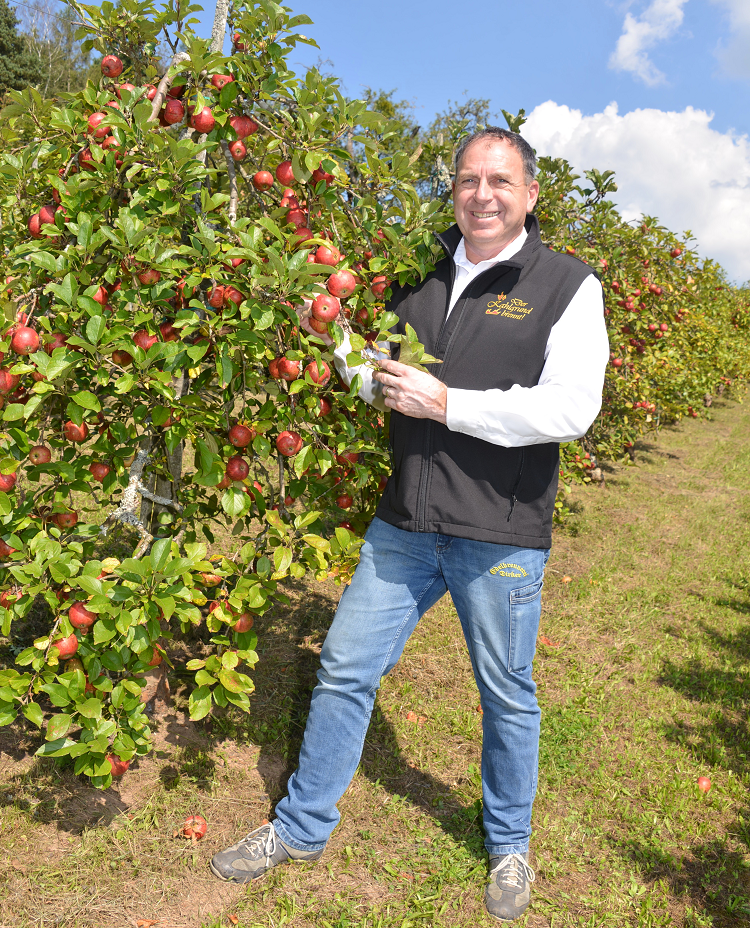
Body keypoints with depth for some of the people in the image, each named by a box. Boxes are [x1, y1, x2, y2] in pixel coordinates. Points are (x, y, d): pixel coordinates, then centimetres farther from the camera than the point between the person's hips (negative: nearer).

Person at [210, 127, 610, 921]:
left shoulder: (567, 285, -4)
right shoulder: (422, 277, 11)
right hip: (405, 523, 4)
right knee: (345, 670, 10)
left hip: (501, 535, -4)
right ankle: (301, 827, 32)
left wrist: (445, 403, -18)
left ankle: (509, 844, 40)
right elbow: (374, 369, 24)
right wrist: (365, 371, 1)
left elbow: (570, 407, -17)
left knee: (507, 697, 14)